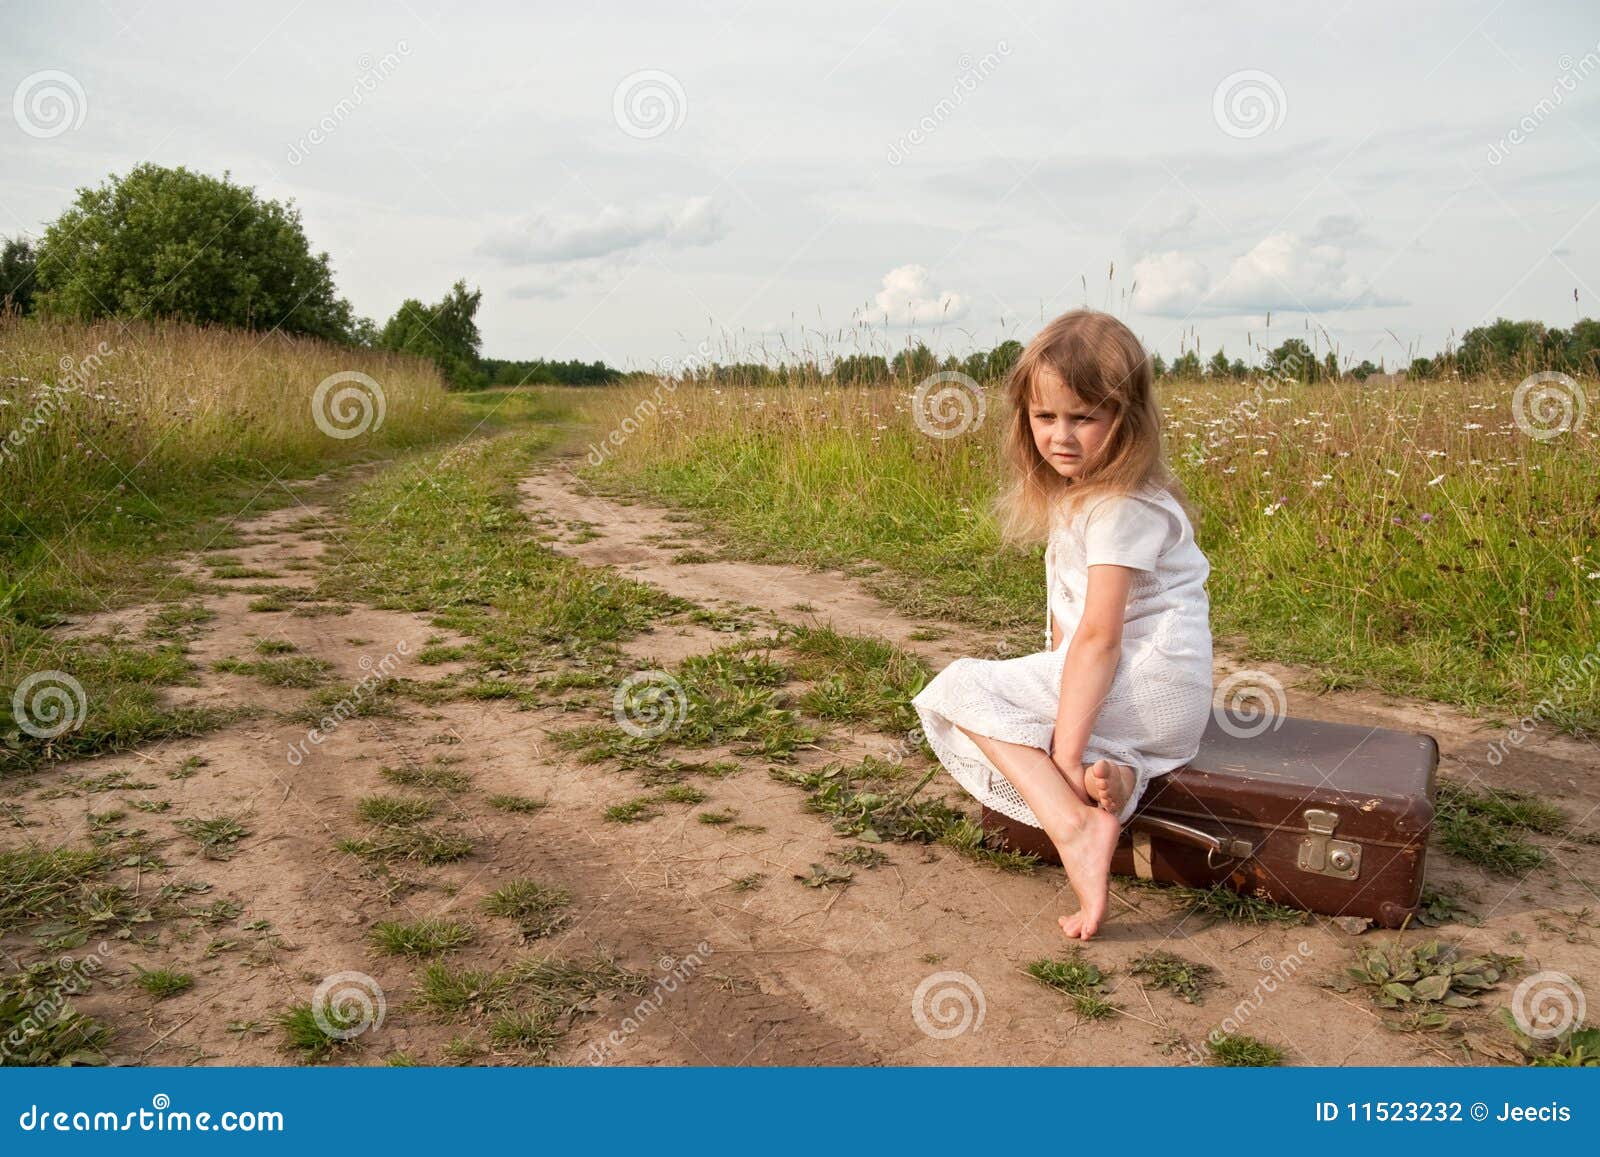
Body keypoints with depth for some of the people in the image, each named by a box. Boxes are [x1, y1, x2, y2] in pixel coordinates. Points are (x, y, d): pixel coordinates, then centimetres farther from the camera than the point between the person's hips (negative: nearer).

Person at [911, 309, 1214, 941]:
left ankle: (1077, 827, -23)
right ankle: (1115, 776, -12)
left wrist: (1067, 752, -26)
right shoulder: (1075, 493, 14)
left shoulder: (1121, 508, -17)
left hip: (1149, 687, -10)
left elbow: (1099, 634, -24)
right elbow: (1067, 609, 14)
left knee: (962, 689, -8)